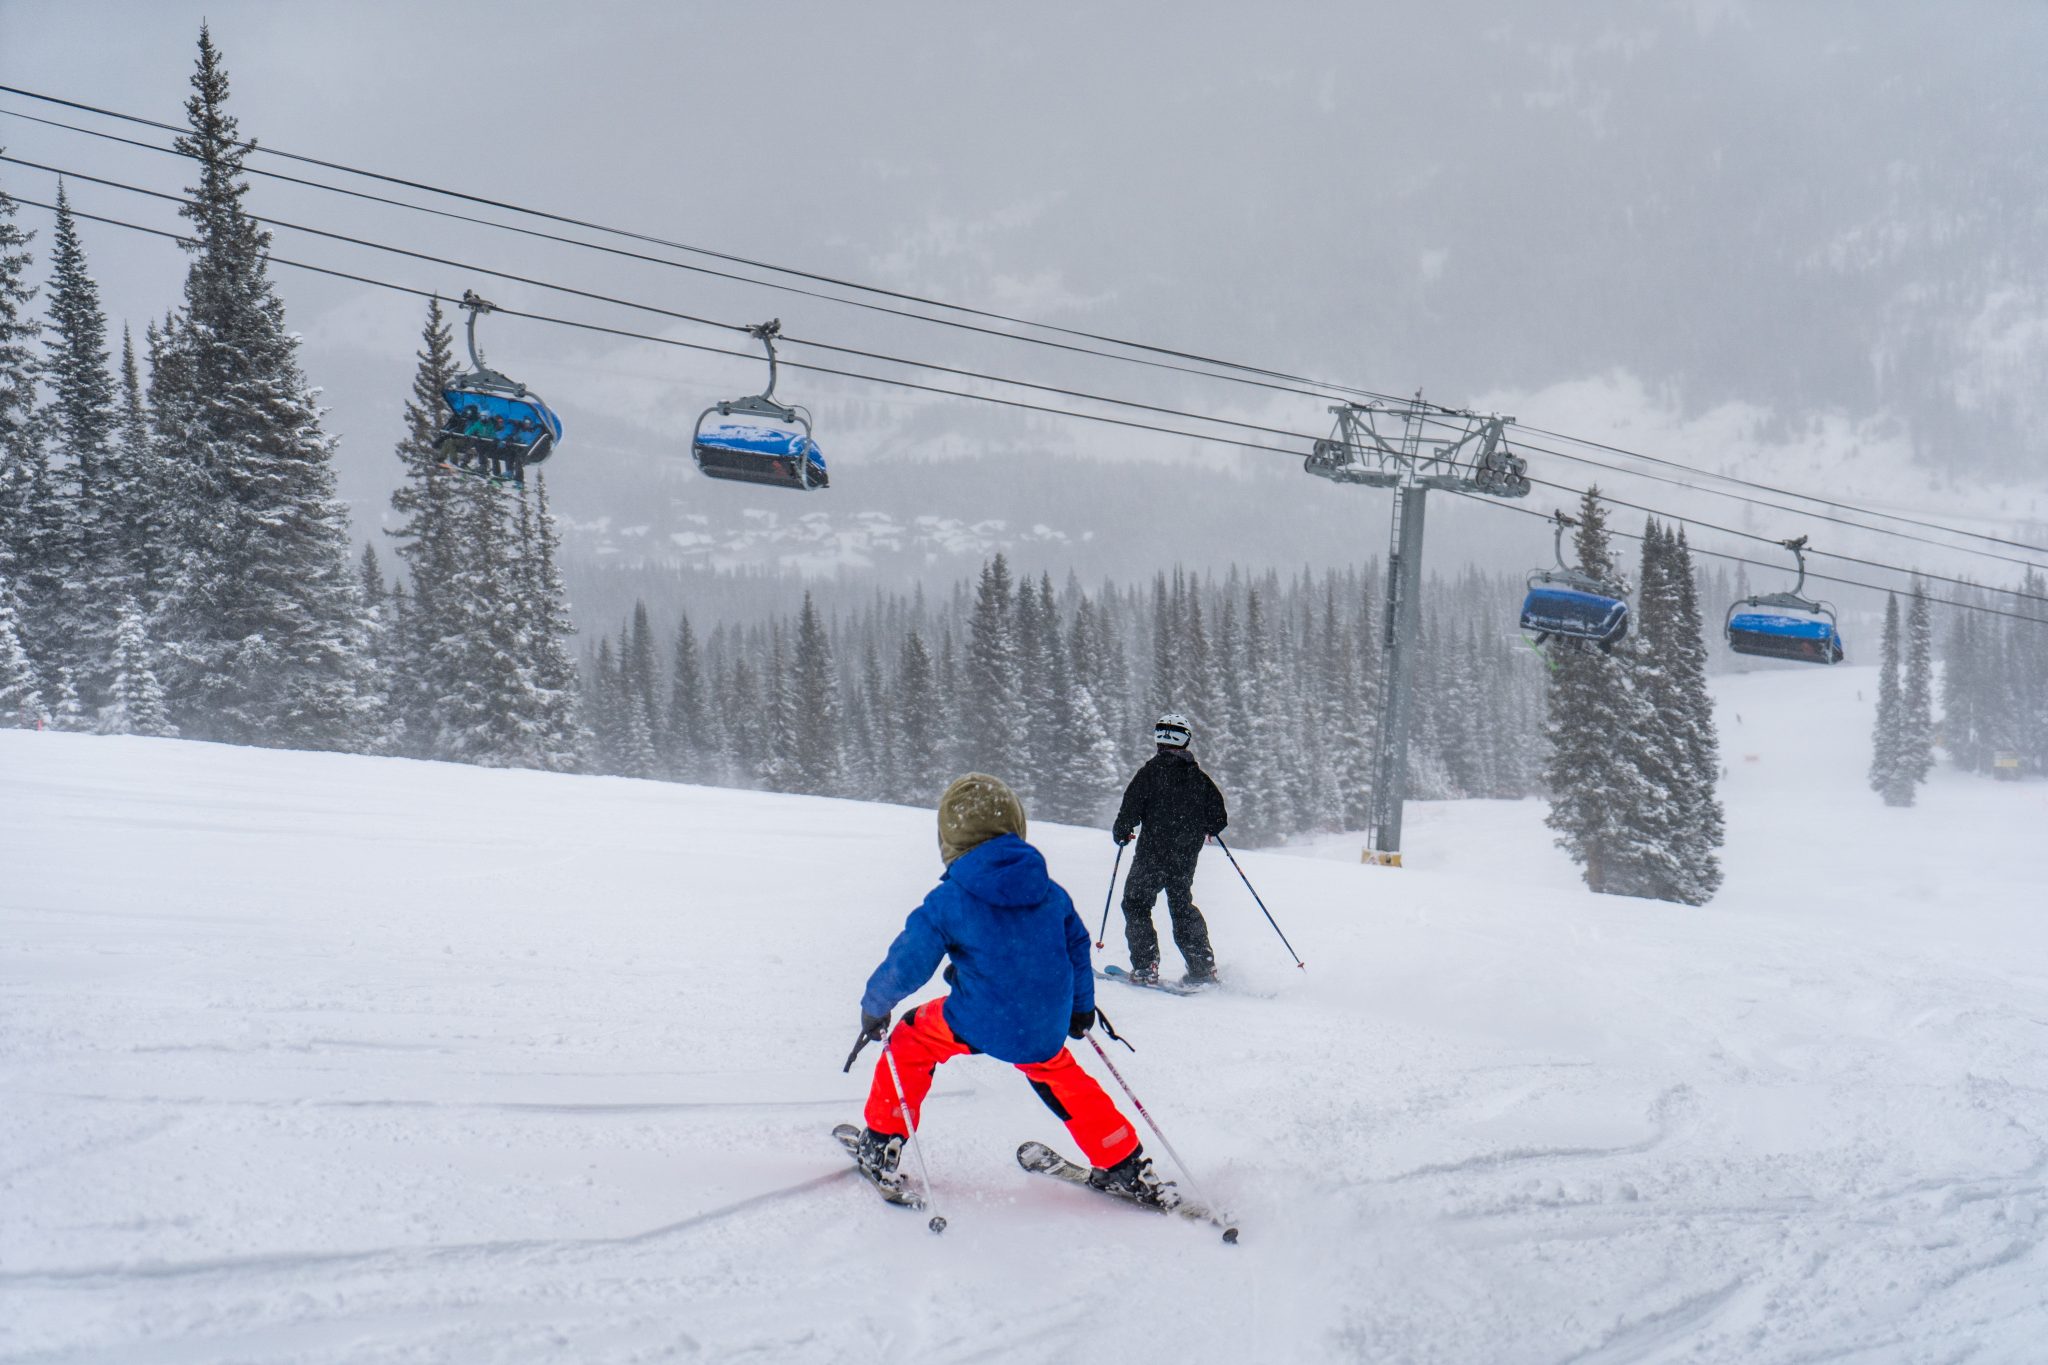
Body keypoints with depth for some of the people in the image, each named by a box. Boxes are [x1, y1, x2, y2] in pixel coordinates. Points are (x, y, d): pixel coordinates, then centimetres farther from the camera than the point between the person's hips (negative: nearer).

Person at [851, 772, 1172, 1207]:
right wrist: (1081, 1007, 31)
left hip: (979, 1025, -4)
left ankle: (881, 1147, 25)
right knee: (1057, 1072, 32)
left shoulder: (949, 901, -11)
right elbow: (1077, 947, 14)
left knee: (912, 1038, 22)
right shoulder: (1048, 890, 3)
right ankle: (1125, 1169, 32)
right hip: (1046, 1028, 4)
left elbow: (907, 963, -8)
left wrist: (874, 1007, 10)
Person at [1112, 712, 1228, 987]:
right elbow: (1219, 818, 4)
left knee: (1136, 903, 8)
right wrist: (1204, 828, 26)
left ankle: (1145, 967, -2)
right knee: (1182, 906, 19)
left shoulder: (1151, 771, -10)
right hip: (1186, 856, 5)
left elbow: (1131, 809, -13)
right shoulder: (1198, 776, 3)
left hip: (1153, 853, -5)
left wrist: (1120, 831, 6)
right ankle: (1203, 967, 12)